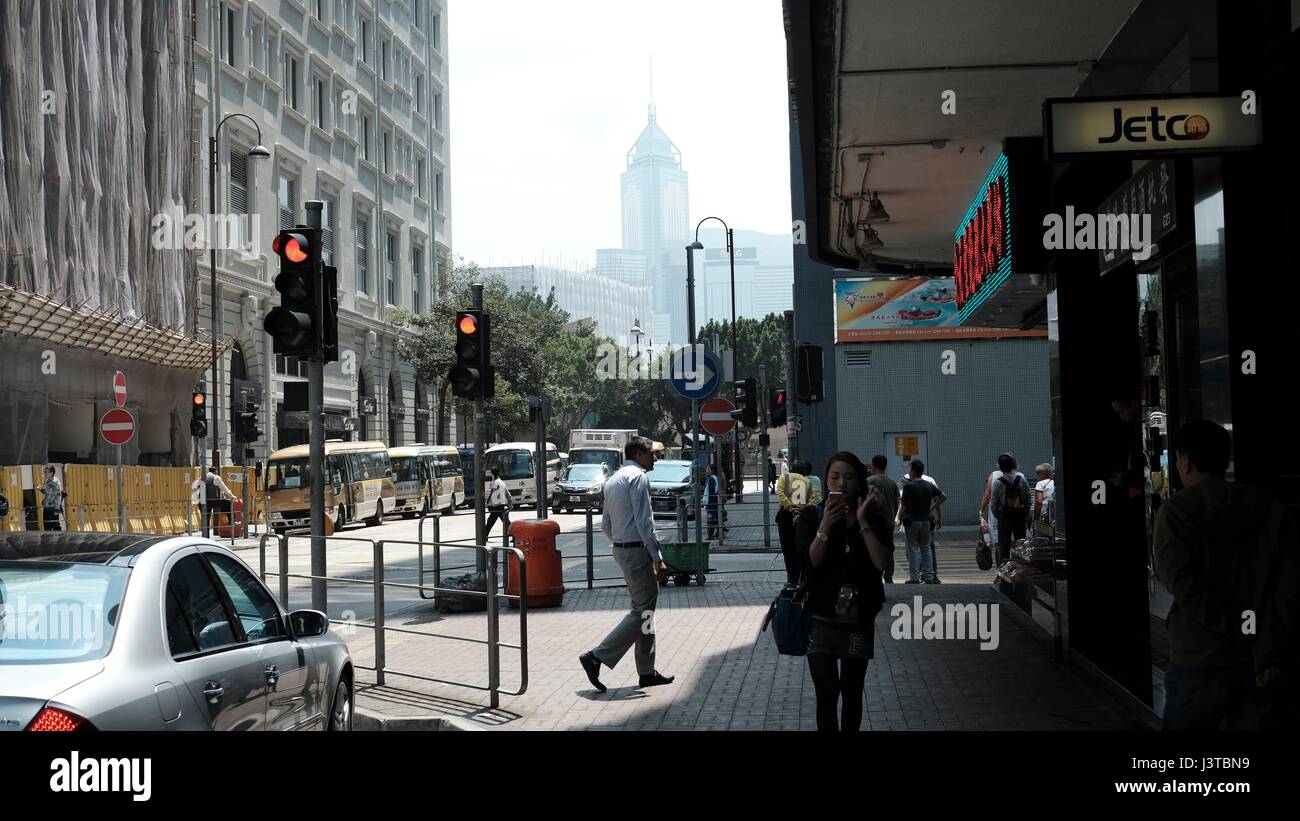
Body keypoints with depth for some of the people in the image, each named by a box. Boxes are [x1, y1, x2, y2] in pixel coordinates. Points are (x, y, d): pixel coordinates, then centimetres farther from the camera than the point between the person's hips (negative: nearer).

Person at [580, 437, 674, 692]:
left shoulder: (613, 480, 18)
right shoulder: (638, 476, -12)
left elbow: (605, 524, 19)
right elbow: (644, 521, -19)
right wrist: (657, 558, -19)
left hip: (620, 549, 10)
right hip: (637, 550, -10)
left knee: (644, 608, 14)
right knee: (642, 611, -8)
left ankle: (647, 672, 17)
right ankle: (597, 657, -12)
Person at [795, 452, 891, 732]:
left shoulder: (874, 519, 0)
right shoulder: (811, 517, -2)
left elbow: (881, 562, -14)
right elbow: (810, 561, -14)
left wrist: (863, 522, -19)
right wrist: (825, 525, -25)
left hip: (859, 621, 2)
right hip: (821, 620, -2)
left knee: (852, 693, 12)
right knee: (827, 692, -7)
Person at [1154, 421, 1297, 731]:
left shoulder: (1175, 511, -6)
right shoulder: (1273, 512, 5)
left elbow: (1181, 583, -17)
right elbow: (1287, 591, -4)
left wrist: (1235, 631, -12)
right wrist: (1270, 654, -9)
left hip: (1199, 662, -3)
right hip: (1258, 668, 4)